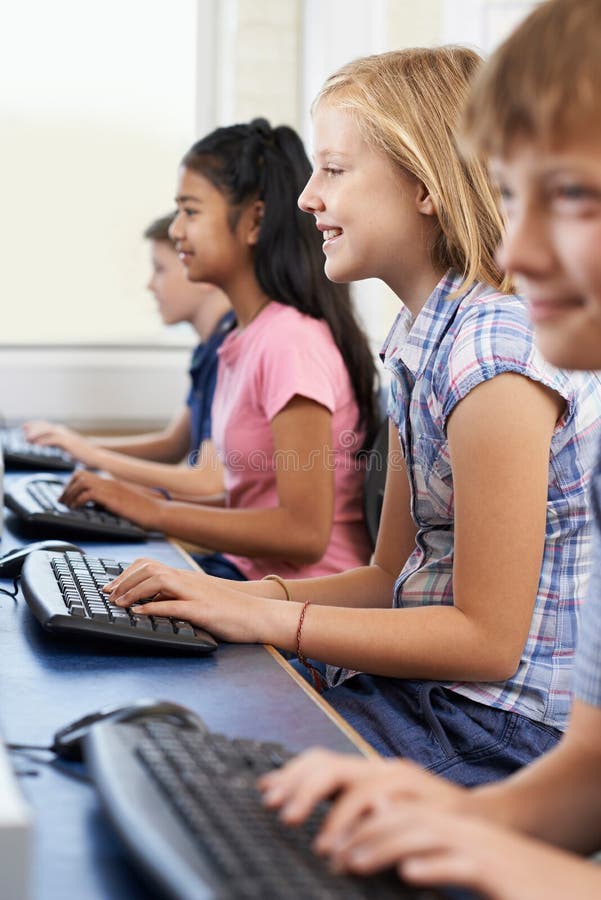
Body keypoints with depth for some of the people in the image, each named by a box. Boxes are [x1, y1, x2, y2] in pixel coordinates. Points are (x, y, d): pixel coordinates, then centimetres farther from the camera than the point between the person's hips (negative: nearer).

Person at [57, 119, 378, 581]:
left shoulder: (291, 340, -18)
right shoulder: (244, 338, 10)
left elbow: (304, 532, -20)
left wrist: (154, 511, -15)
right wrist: (138, 499, 3)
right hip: (249, 572, 8)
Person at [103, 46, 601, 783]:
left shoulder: (495, 354, -20)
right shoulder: (418, 341, 9)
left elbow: (490, 640, -19)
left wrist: (265, 619, -18)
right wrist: (237, 596, -1)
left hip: (498, 727, -8)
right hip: (426, 694, 8)